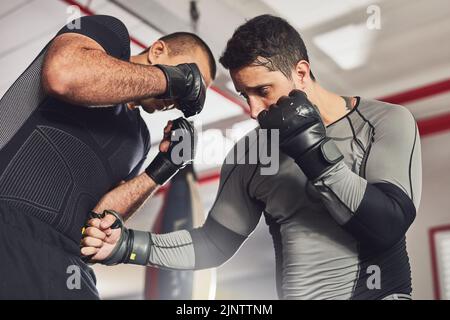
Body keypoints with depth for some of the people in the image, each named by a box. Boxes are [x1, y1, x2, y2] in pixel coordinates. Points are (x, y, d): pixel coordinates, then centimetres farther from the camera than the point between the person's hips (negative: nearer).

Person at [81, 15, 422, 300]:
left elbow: (389, 226, -14)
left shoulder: (387, 123, -4)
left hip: (380, 291, -2)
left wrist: (314, 150, -20)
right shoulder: (251, 154, 2)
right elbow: (215, 243, 6)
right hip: (296, 293, 2)